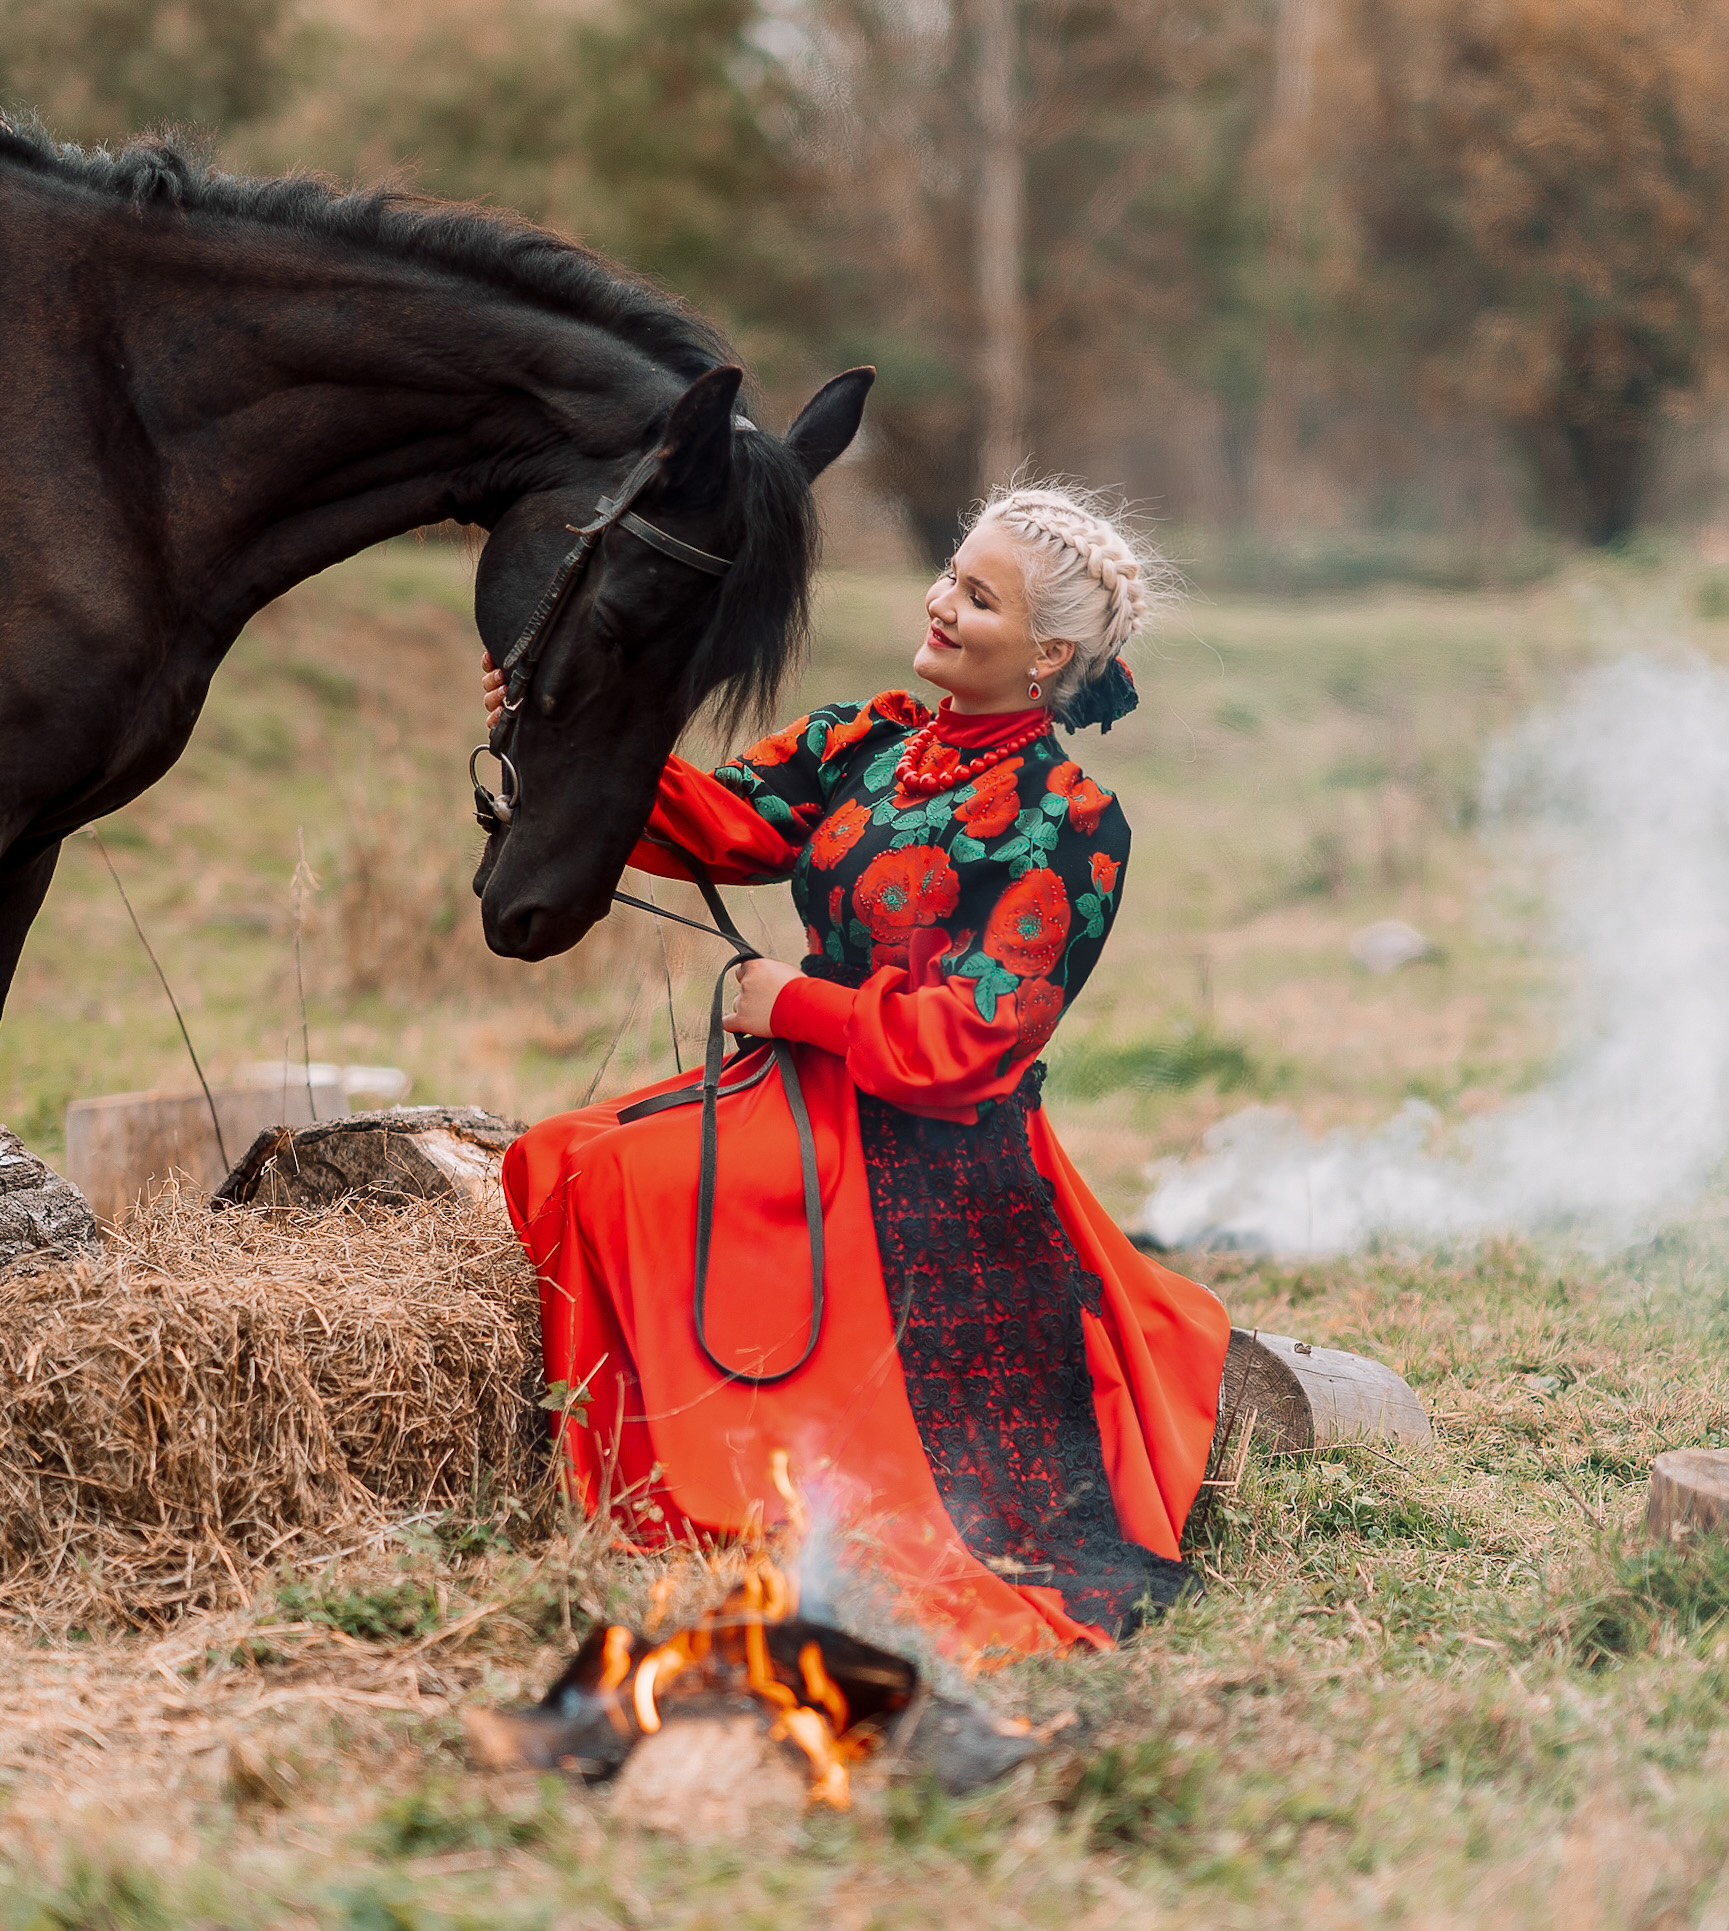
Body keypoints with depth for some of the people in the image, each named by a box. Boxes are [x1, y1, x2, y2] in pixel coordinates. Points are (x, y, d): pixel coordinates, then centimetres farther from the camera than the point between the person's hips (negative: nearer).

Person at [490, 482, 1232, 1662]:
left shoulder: (1069, 826, -11)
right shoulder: (871, 742, 9)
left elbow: (967, 1039, -16)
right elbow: (721, 823, -3)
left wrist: (797, 1005, -12)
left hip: (933, 1166, -7)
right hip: (813, 1098, 7)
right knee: (558, 1168, -2)